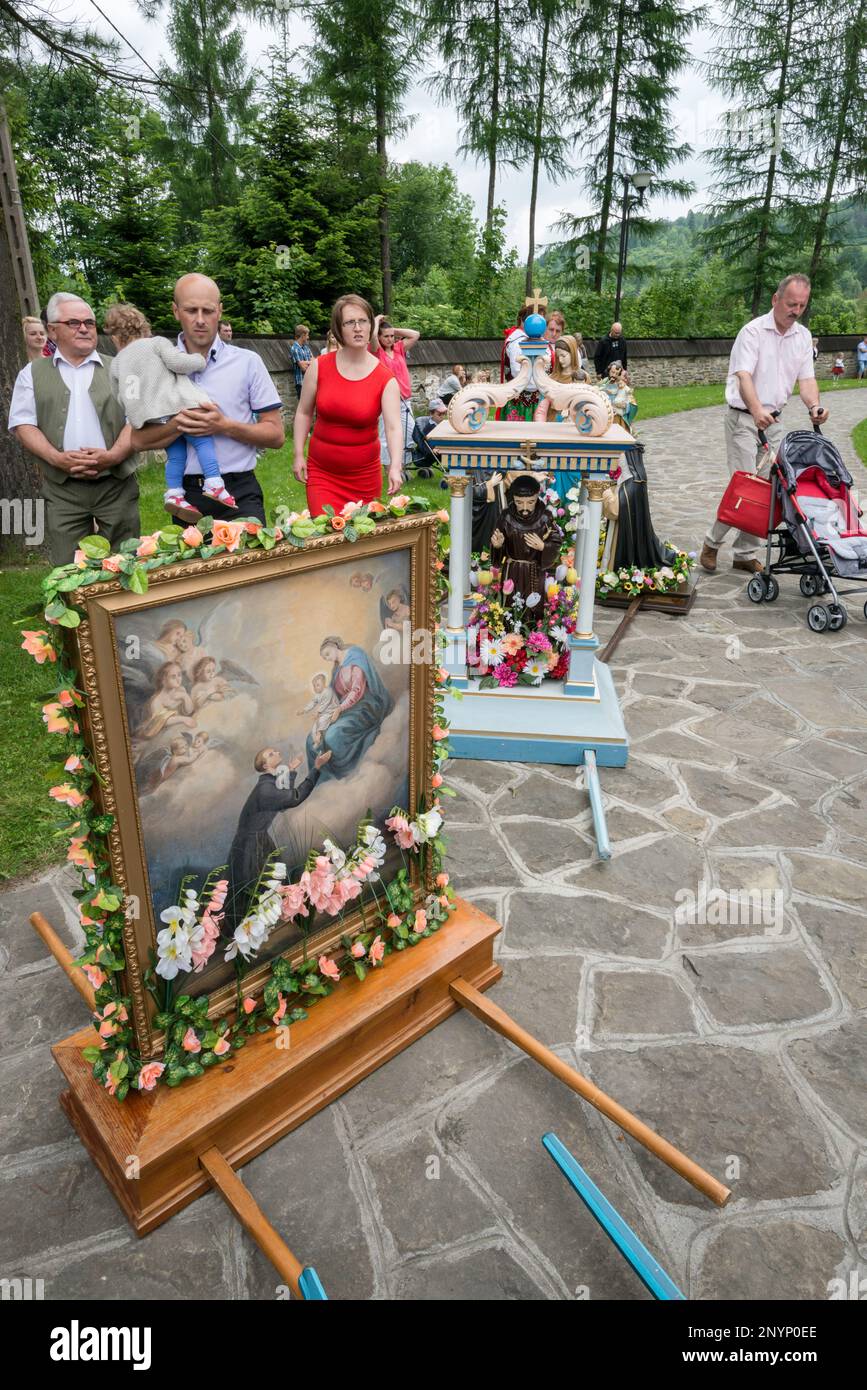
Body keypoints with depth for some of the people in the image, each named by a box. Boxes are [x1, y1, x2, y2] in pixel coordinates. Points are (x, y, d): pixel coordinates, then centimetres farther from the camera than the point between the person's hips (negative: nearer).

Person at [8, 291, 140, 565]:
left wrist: (113, 455, -15)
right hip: (62, 490, 0)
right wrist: (57, 458, -14)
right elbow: (22, 424, 5)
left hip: (116, 484, 0)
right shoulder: (33, 373, 11)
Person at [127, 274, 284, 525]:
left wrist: (225, 426, -15)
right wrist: (181, 424, -16)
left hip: (240, 495, -1)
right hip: (187, 495, 2)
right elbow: (139, 439, 1)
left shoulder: (247, 362, 1)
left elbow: (276, 434, -1)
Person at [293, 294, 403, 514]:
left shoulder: (386, 379, -8)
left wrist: (395, 467, -35)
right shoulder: (319, 367, -3)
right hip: (321, 473, 0)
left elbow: (393, 427, -19)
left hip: (364, 475, 0)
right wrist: (299, 455, -1)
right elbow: (304, 413, 6)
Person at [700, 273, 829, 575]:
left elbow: (806, 378, 6)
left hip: (773, 421, 7)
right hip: (744, 417, -6)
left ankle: (745, 553, 12)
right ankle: (712, 542, 5)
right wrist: (757, 410, -41)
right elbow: (744, 375, -23)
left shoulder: (803, 336, 10)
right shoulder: (753, 331, -10)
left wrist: (814, 406, -16)